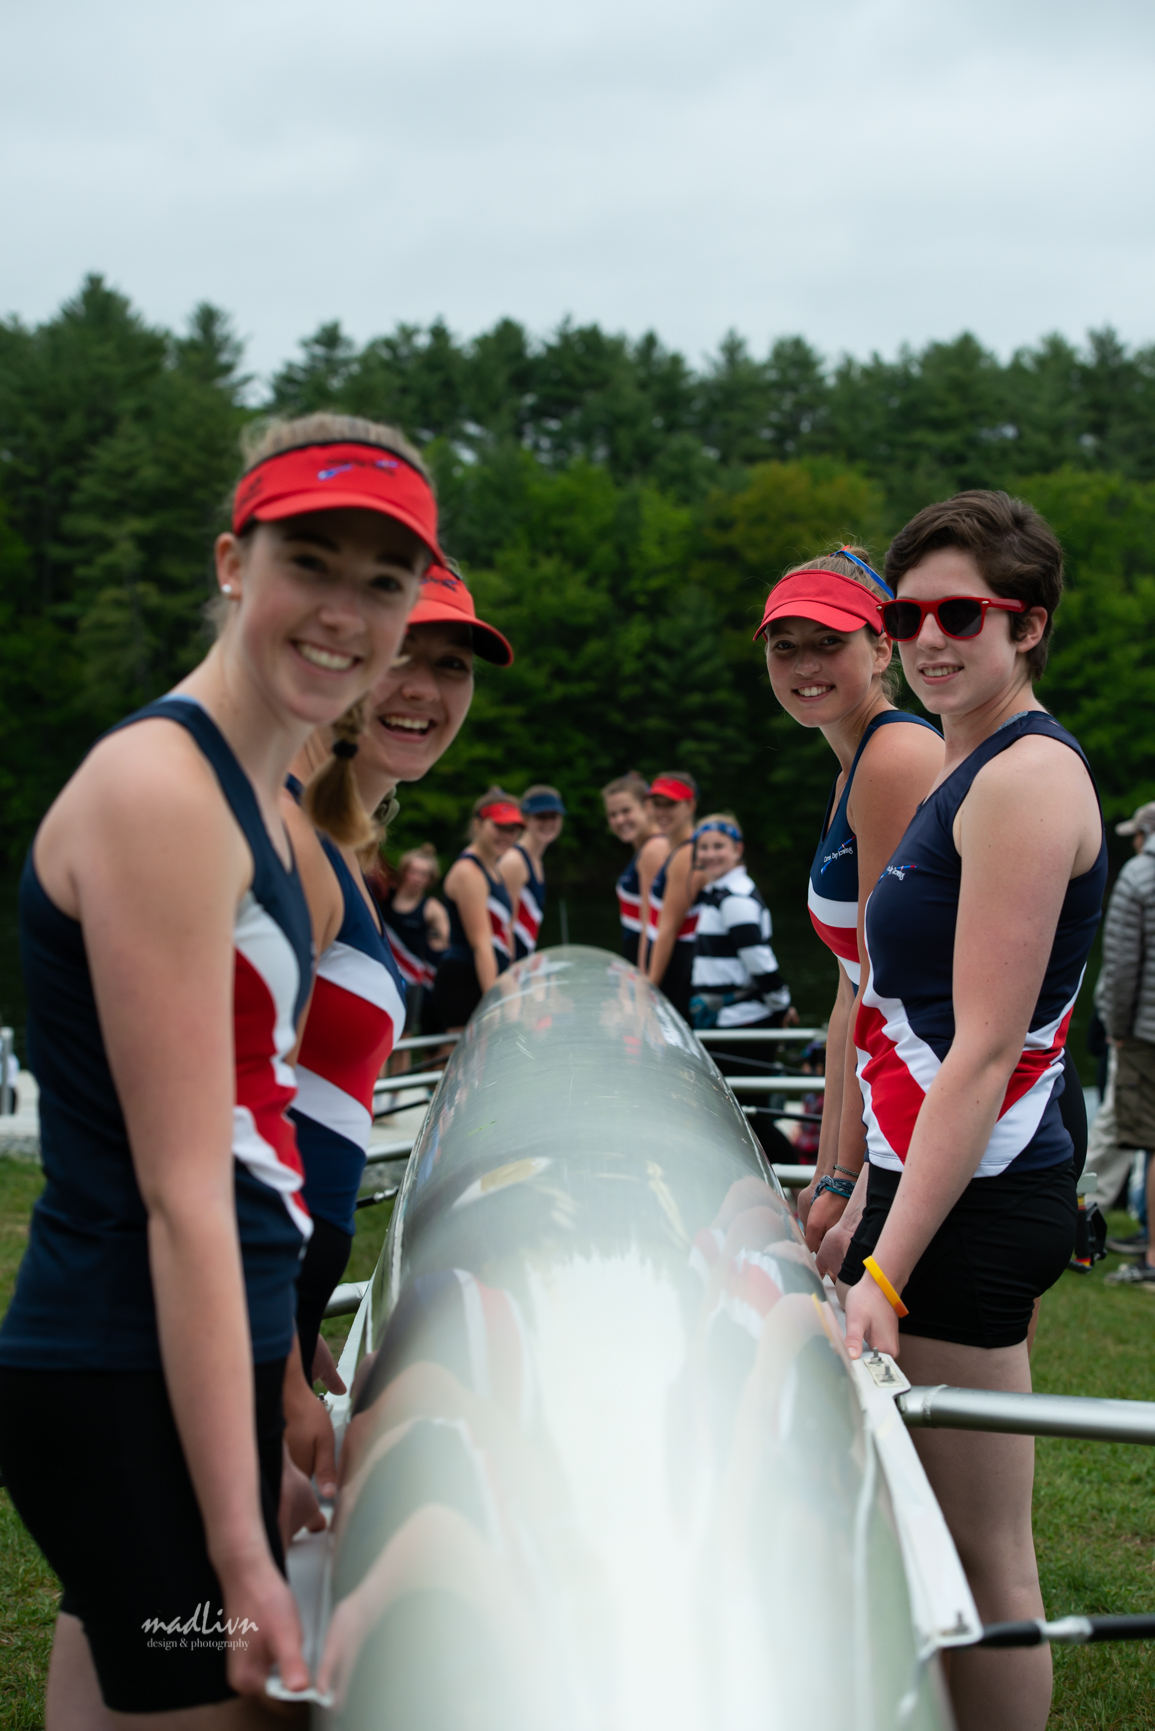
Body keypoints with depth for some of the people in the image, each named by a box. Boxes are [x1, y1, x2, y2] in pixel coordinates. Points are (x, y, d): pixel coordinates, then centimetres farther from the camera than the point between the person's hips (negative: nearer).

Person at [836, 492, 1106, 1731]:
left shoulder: (1027, 774, -15)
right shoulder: (967, 768, 16)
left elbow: (983, 1050, -21)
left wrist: (887, 1271, -24)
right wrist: (865, 1195, 24)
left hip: (975, 1198, -10)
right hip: (937, 1184, 10)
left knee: (977, 1552, -2)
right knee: (956, 1540, 16)